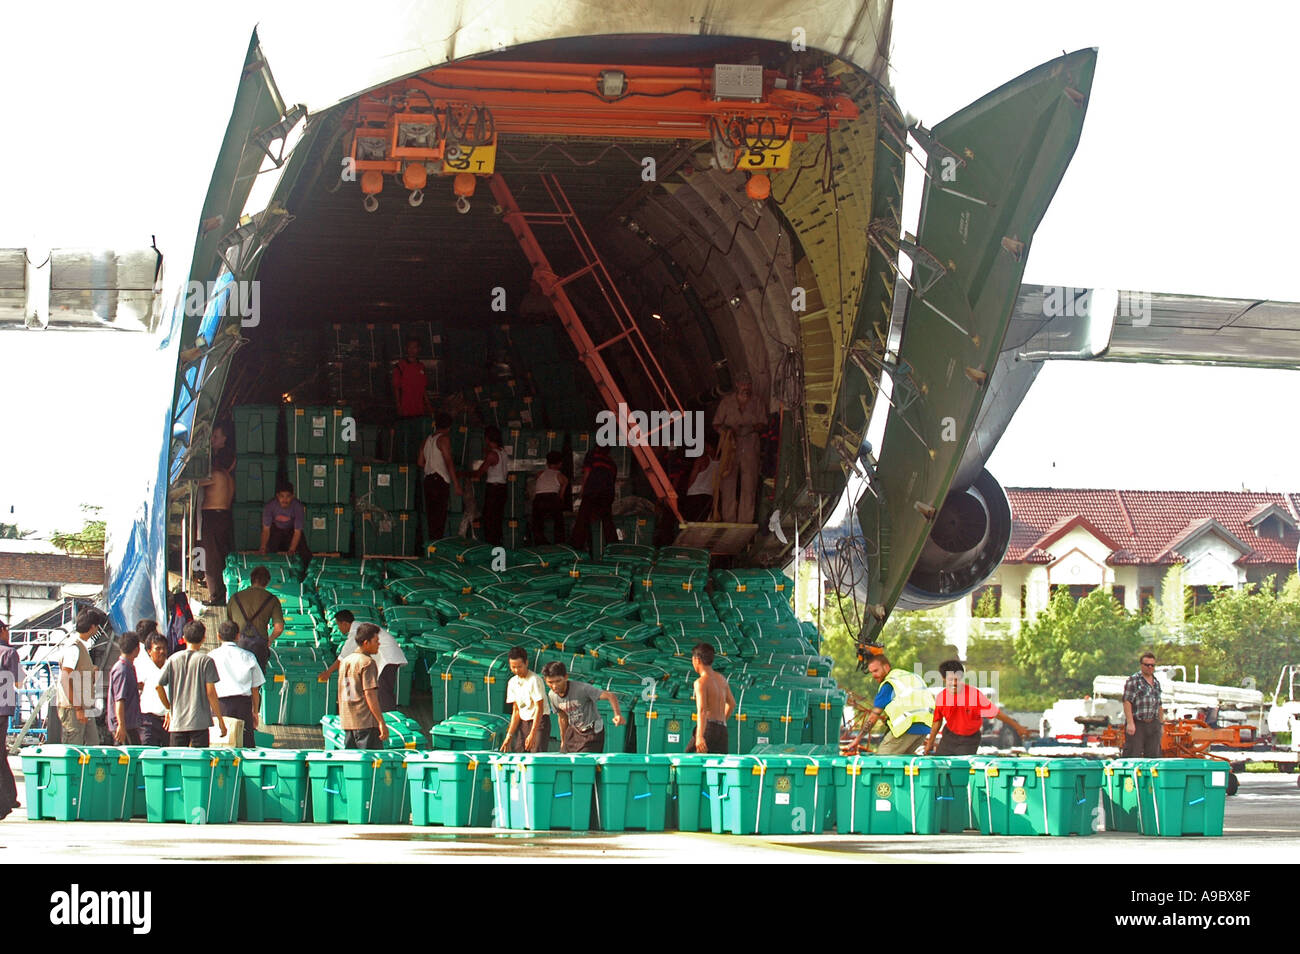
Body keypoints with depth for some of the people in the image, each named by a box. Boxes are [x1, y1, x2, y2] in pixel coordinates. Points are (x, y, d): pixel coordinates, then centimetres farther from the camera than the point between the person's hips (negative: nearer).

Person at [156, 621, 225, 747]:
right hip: (200, 722, -3)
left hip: (177, 722, 3)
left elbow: (159, 686, 3)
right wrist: (220, 719, 0)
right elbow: (210, 692, -7)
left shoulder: (173, 660, 5)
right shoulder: (206, 660, -4)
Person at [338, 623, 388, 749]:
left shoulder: (345, 661, 15)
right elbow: (370, 694, -17)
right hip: (366, 723, -8)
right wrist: (381, 722, -17)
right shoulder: (367, 663, -11)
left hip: (347, 723, 8)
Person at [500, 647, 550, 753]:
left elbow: (539, 709, -18)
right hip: (523, 723, 6)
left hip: (539, 721, -6)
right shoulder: (513, 682, 5)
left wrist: (532, 734, -23)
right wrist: (509, 736, 3)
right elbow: (516, 711, 9)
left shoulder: (534, 680, -15)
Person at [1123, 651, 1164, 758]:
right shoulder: (1133, 680, -5)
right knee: (1133, 756, -7)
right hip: (1137, 725, -7)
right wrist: (1130, 723, -20)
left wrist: (1161, 724, 20)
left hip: (1153, 725, 7)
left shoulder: (1156, 682, 17)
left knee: (1153, 756, 6)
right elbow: (1127, 702, -12)